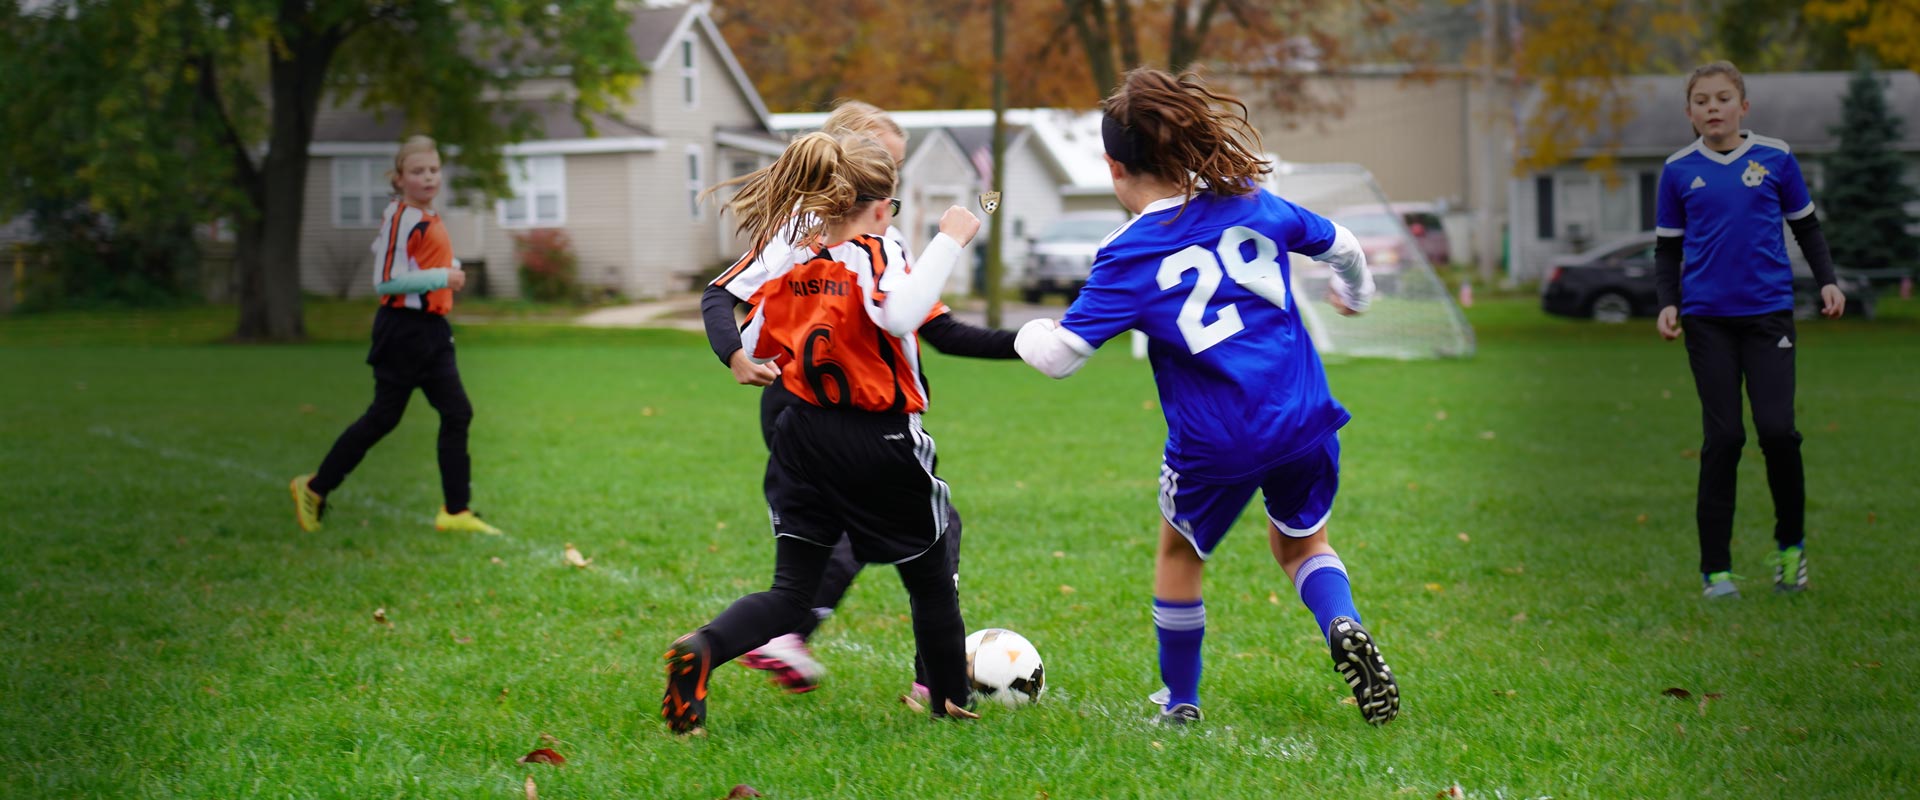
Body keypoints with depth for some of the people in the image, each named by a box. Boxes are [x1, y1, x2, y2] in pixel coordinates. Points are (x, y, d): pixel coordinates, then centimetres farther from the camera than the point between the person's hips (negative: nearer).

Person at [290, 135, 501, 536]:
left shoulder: (431, 219, 13)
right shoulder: (400, 218, -15)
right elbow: (385, 280, -20)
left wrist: (452, 267, 7)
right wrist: (441, 277, -20)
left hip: (432, 329, 9)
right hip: (402, 329, -9)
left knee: (457, 413, 3)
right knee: (384, 416, -1)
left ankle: (456, 510, 6)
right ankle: (314, 487, 13)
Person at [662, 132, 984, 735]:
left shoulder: (791, 263, 5)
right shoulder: (875, 252, -11)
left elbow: (751, 348, 12)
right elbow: (901, 313, -32)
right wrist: (947, 241, -24)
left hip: (804, 436, 5)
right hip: (881, 442, -5)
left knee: (790, 593, 6)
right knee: (929, 578, 18)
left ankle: (702, 648, -22)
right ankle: (952, 700, 31)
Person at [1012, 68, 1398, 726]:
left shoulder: (1129, 257, -10)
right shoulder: (1250, 204, 2)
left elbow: (1060, 355, -12)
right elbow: (1341, 246, 18)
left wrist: (1027, 334, 11)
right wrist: (1354, 293, 40)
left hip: (1215, 443, -3)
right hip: (1304, 418, 3)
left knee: (1179, 552, 24)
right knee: (1301, 542, 25)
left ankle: (1180, 701, 34)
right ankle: (1343, 627, -5)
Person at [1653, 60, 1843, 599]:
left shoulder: (1775, 159, 2)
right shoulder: (1679, 170, 3)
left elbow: (1806, 227, 12)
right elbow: (1667, 249, 10)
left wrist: (1828, 281, 0)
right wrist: (1667, 304, -2)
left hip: (1768, 313, 0)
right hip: (1709, 320, 0)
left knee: (1777, 429, -11)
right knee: (1723, 437, -3)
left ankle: (1791, 543, 13)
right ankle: (1715, 568, 5)